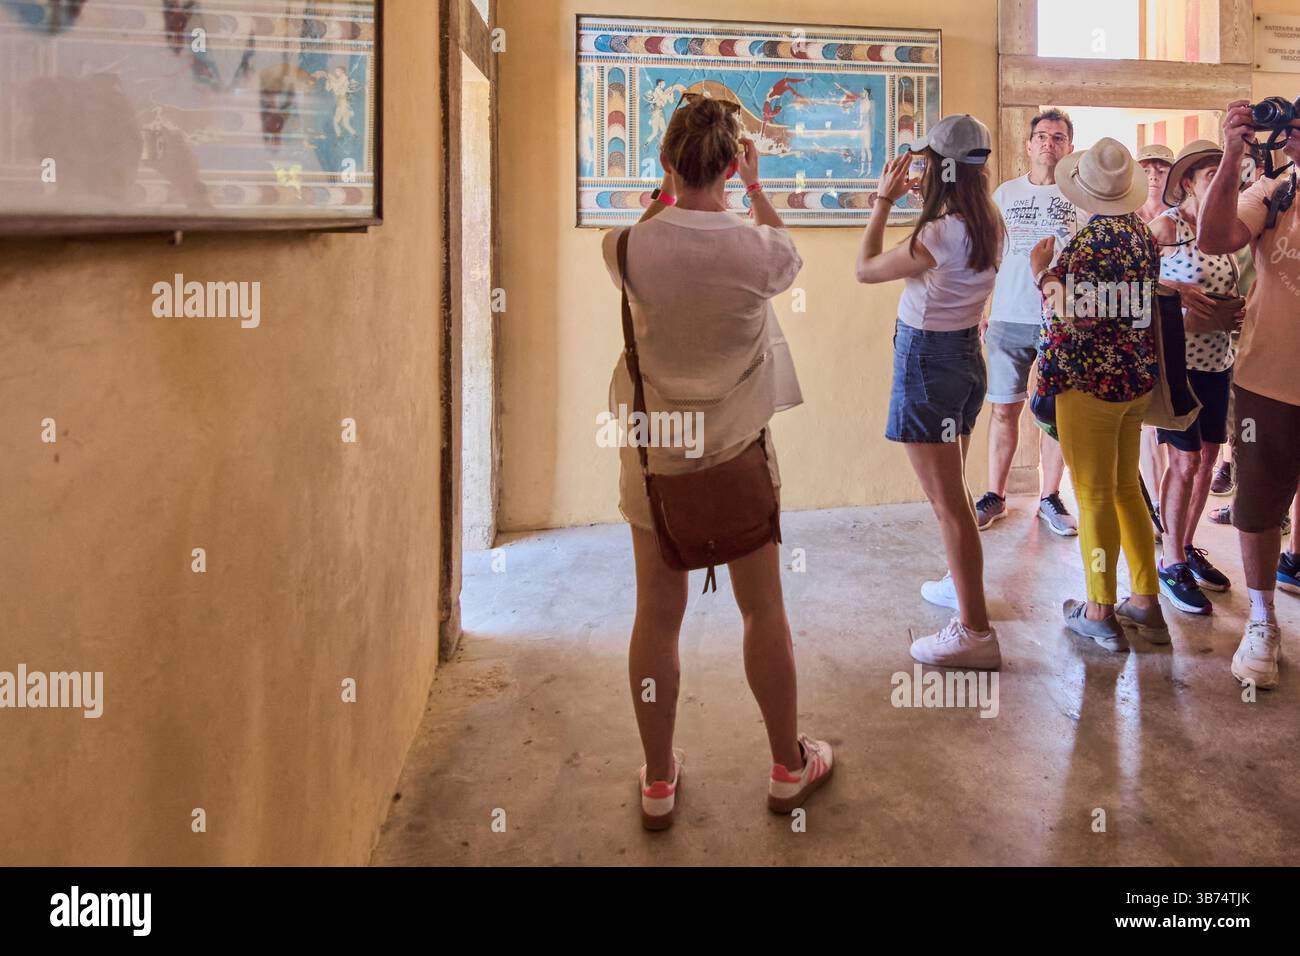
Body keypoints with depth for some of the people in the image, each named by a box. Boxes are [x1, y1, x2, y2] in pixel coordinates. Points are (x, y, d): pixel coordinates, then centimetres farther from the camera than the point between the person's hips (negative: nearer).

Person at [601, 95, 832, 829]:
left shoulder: (630, 249, -13)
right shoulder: (758, 249, -15)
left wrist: (667, 190, 18)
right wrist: (757, 189, 19)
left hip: (654, 452, 1)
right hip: (739, 448, -1)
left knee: (658, 615, 10)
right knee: (765, 610, 13)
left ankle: (659, 781, 23)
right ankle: (790, 767, 29)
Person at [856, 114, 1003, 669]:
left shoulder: (938, 235, -23)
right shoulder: (987, 225, 2)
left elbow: (866, 268, -11)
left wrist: (884, 199, -3)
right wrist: (913, 198, 16)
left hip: (927, 360, -9)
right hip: (966, 353, 9)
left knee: (947, 501, -5)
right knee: (953, 491, 24)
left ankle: (975, 632, -2)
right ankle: (961, 584, 40)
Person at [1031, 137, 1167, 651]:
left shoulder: (1088, 241, -19)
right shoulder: (1144, 235, 6)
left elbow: (1071, 317, -20)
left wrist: (1043, 272, -9)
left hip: (1091, 381, -8)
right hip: (1137, 376, 8)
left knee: (1095, 496, 2)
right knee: (1126, 487, 17)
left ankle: (1101, 613, 11)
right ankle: (1146, 603, 24)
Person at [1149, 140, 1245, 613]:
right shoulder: (1166, 224, -8)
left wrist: (1236, 310, 1)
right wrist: (1177, 291, -22)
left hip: (1217, 359, 7)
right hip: (1177, 357, -7)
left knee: (1207, 458, 12)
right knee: (1185, 461, -5)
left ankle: (1188, 547, 27)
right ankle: (1172, 563, 8)